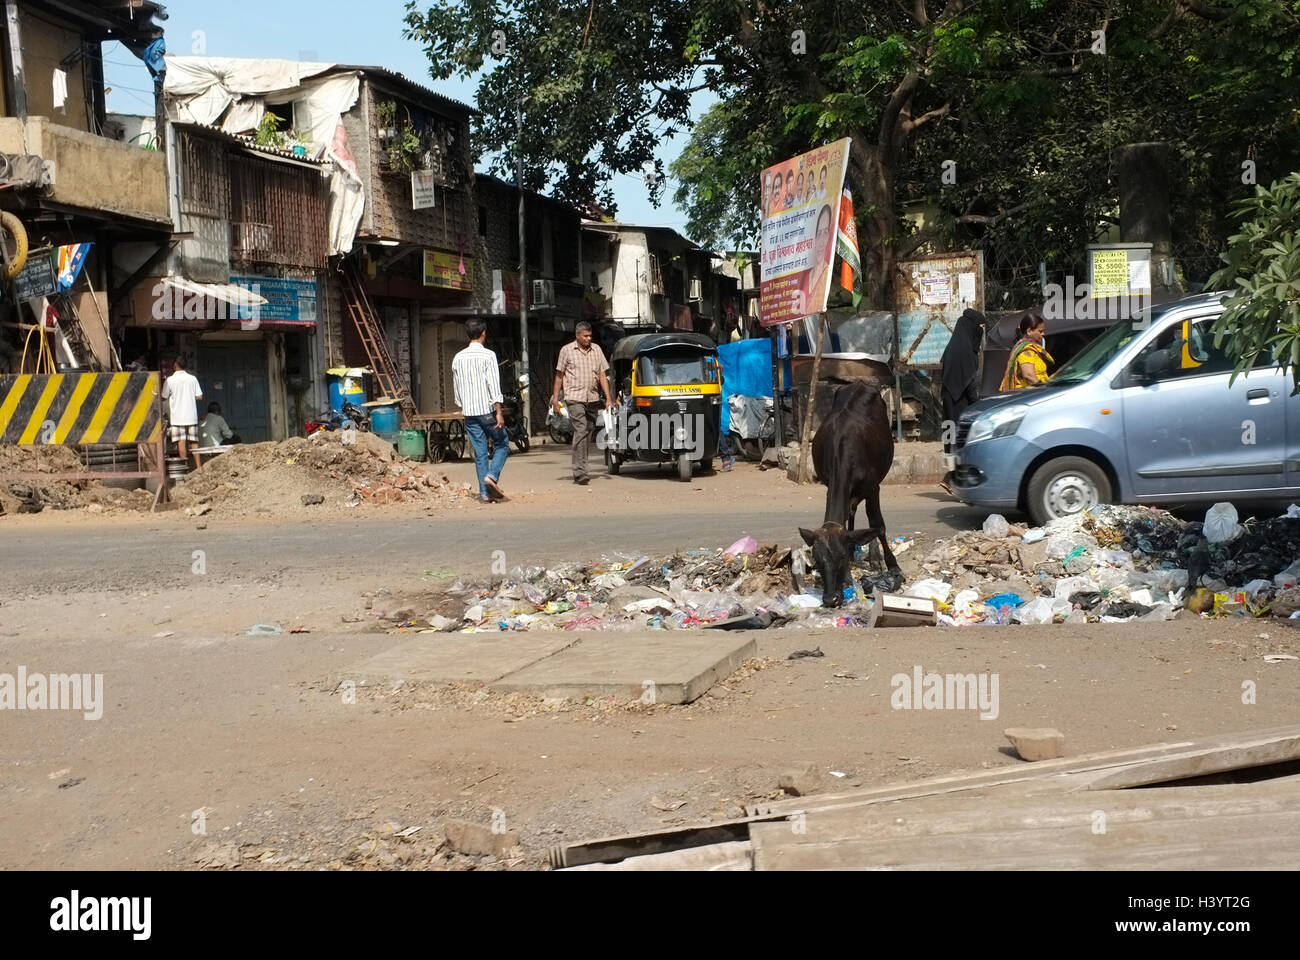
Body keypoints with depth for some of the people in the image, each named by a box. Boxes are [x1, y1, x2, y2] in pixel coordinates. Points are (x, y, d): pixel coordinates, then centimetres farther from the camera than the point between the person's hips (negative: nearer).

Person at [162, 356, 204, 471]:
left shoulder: (170, 380, -6)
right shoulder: (193, 378, 2)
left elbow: (164, 397, 1)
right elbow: (199, 396, 2)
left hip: (177, 416, -3)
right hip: (191, 415, 3)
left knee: (181, 442, -1)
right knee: (194, 441, 9)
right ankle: (198, 466, 7)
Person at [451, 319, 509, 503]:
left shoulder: (458, 358, 8)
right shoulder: (488, 355, -8)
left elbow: (456, 388, 14)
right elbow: (494, 385, -13)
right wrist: (499, 412, -14)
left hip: (469, 412, 5)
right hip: (487, 410, -5)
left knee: (479, 452, 7)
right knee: (502, 444, 12)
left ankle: (485, 493, 5)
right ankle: (492, 475, -9)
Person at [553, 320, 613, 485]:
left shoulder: (596, 350, 11)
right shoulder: (567, 350, 3)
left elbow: (602, 376, 11)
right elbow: (559, 376, 6)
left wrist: (608, 399, 4)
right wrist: (555, 399, 1)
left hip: (593, 399, 5)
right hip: (575, 398, -5)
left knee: (589, 433, 8)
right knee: (580, 432, -16)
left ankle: (579, 471, 20)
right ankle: (580, 472, -21)